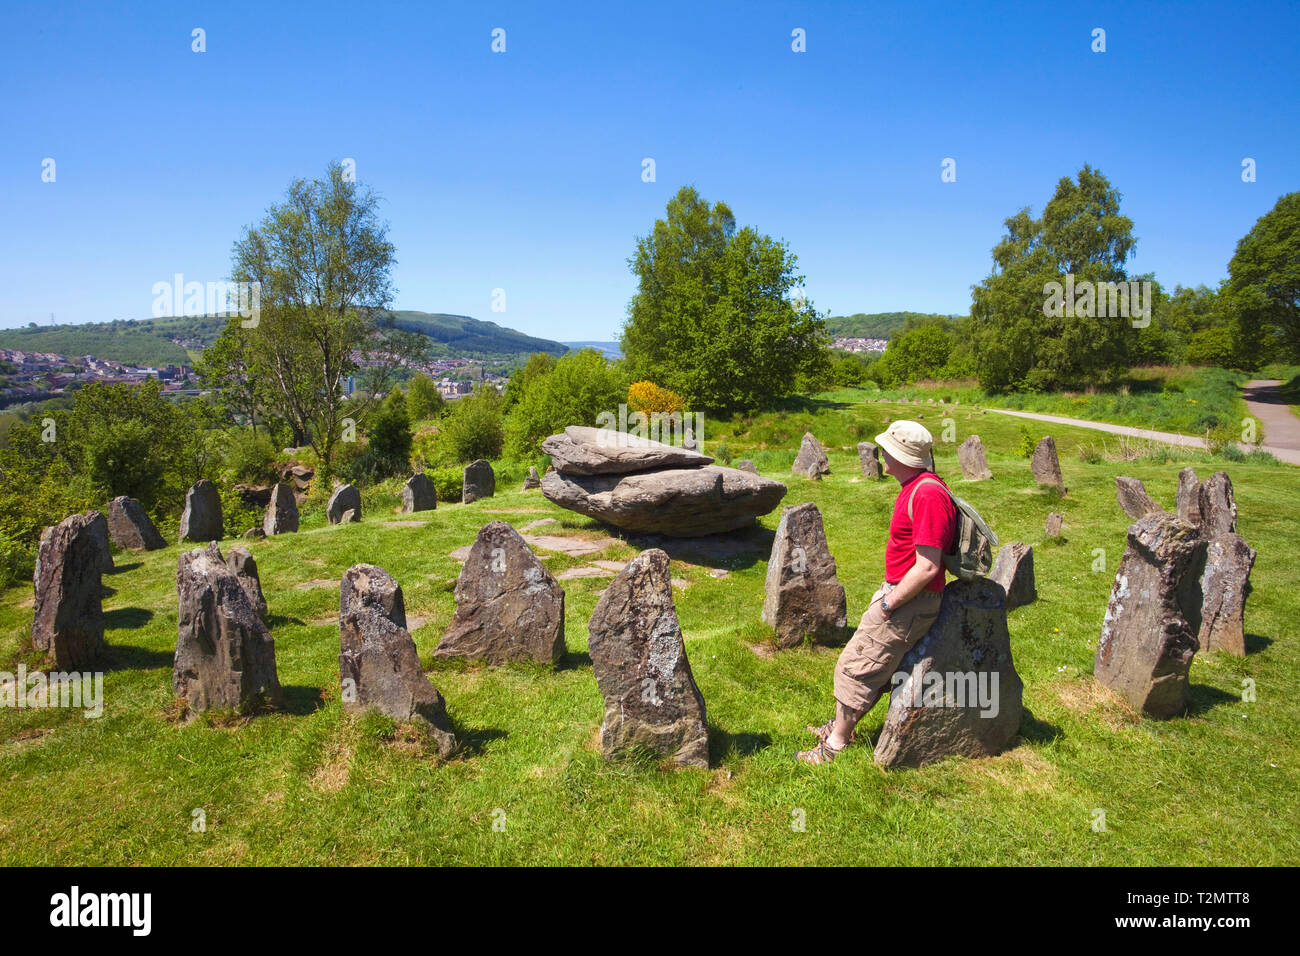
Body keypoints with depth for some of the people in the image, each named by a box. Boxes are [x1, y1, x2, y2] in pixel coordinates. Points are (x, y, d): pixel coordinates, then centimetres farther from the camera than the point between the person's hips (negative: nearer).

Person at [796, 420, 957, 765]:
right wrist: (888, 591, 15)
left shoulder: (928, 494, -24)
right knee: (868, 664, 19)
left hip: (909, 603, -10)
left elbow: (927, 567, -26)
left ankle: (835, 745, 13)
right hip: (897, 592, 10)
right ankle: (840, 725, 34)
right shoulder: (915, 487, 9)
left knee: (856, 667, -1)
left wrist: (888, 604, -18)